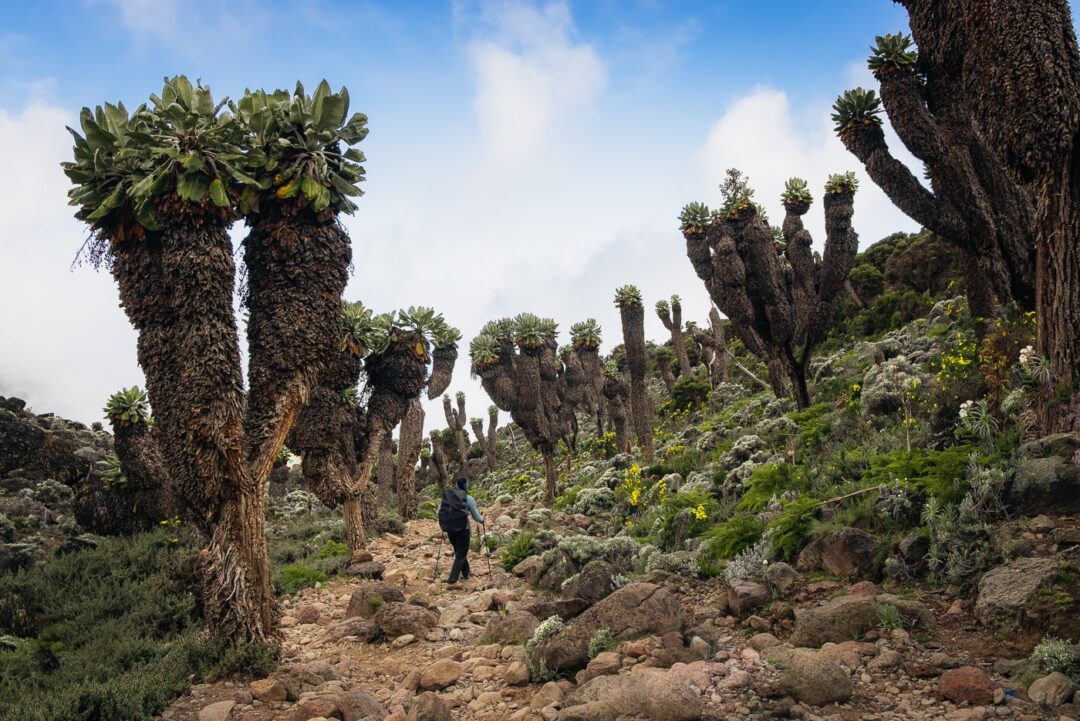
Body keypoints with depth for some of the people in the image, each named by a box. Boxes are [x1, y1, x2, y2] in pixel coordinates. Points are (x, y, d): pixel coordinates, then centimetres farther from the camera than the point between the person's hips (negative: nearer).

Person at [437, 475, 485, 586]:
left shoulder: (446, 496, 0)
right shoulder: (468, 499, -8)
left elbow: (439, 512, 5)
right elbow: (476, 517, -2)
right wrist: (482, 520, 20)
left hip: (450, 530, 4)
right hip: (463, 530, -4)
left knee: (459, 552, 25)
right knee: (461, 555, 8)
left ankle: (466, 573, 42)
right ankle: (452, 580, -2)